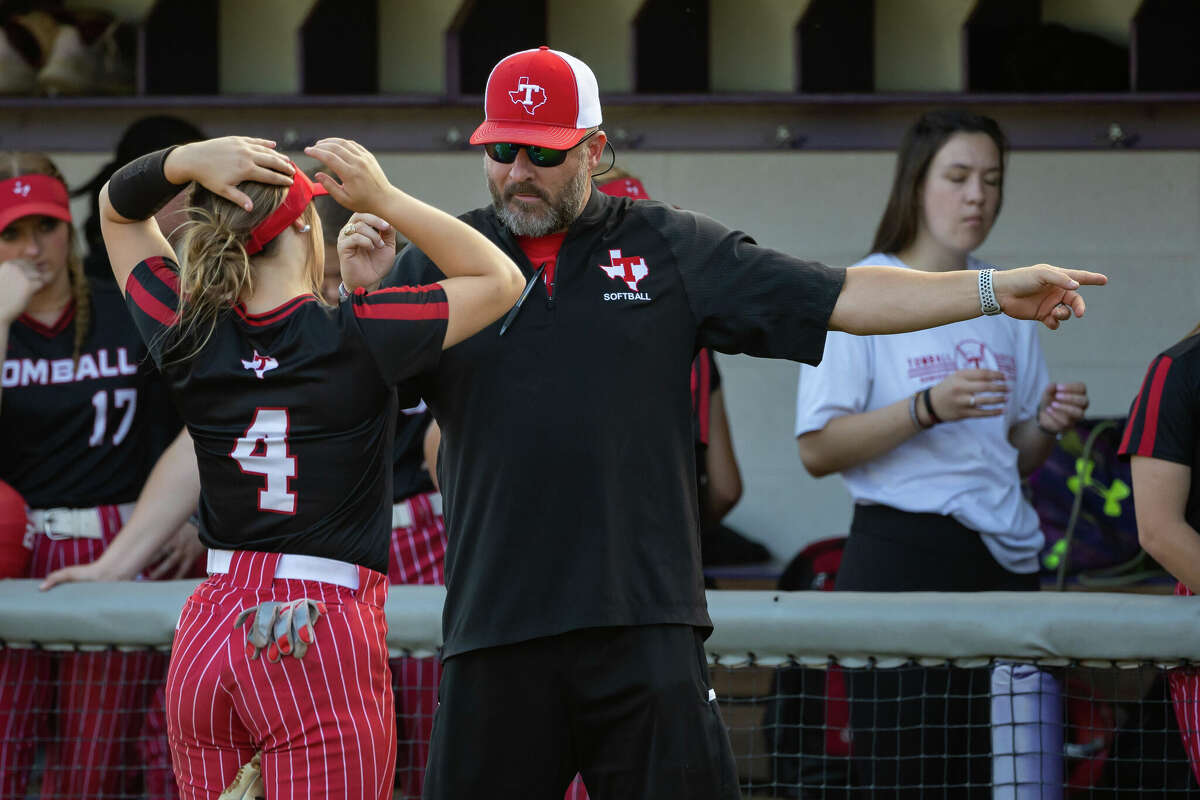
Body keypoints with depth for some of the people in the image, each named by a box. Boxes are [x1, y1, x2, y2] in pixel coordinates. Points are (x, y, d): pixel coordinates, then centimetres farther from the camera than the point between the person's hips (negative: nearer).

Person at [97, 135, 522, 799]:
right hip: (324, 639, -5)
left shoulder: (187, 339, 2)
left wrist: (187, 161, -1)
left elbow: (115, 207, 19)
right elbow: (500, 279, 4)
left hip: (205, 640, 5)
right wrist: (385, 201, -1)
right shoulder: (355, 339, -9)